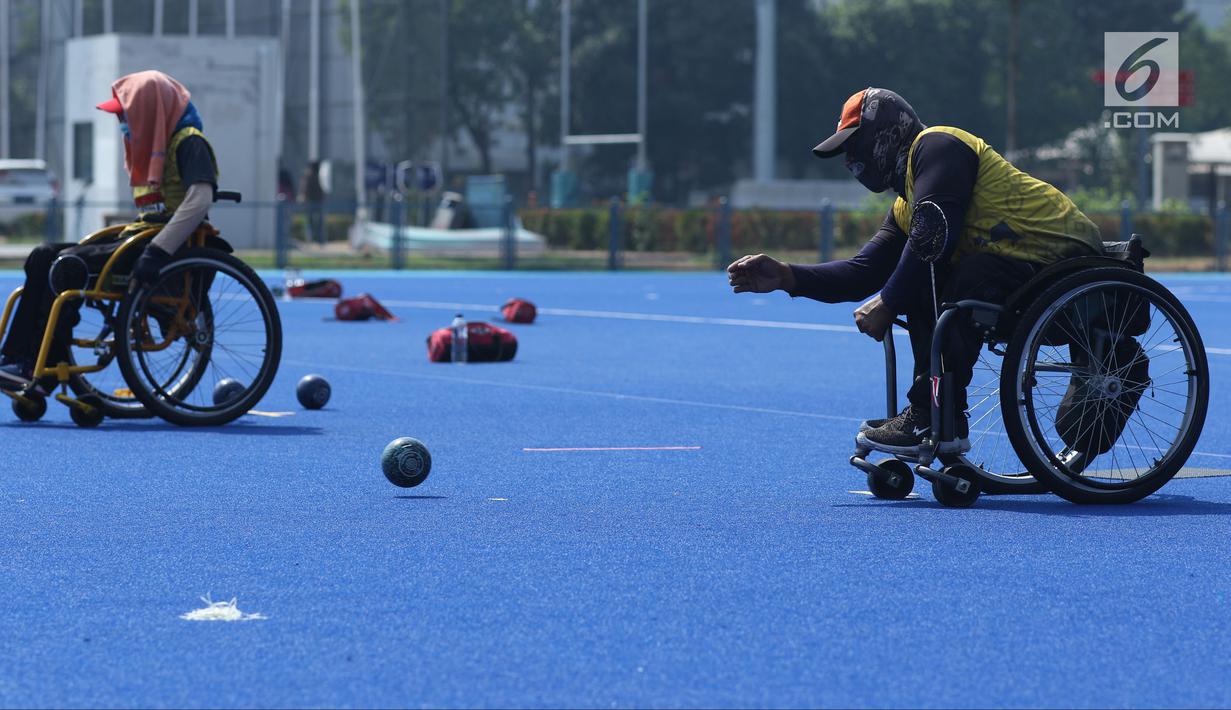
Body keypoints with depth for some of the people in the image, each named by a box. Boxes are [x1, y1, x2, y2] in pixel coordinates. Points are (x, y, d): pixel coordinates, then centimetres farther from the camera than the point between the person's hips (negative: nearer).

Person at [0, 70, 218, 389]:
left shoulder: (189, 143, -10)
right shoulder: (156, 143, 21)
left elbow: (200, 200, -25)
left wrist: (156, 254, -31)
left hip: (172, 244, -10)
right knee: (42, 258, -2)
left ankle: (39, 369, -23)